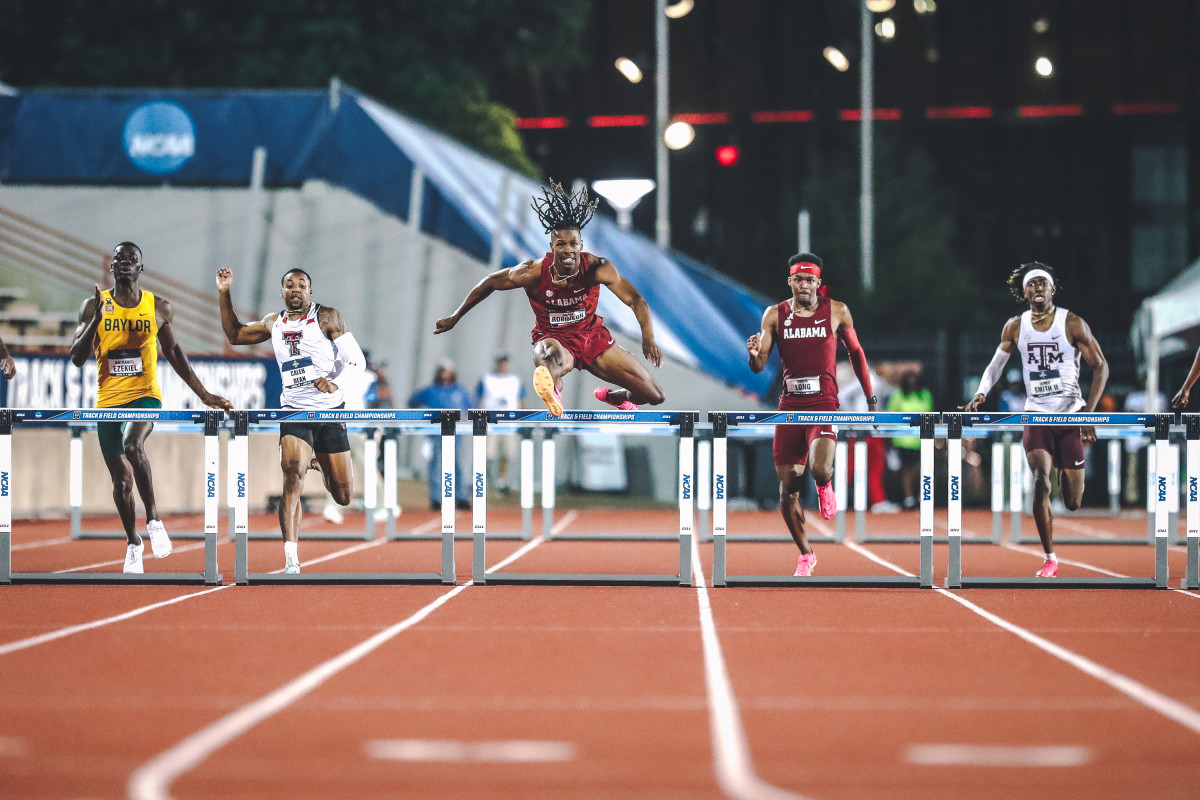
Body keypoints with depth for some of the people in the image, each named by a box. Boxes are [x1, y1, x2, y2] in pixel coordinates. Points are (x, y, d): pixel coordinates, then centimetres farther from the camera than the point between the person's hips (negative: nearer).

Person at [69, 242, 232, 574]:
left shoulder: (158, 307, 2)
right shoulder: (94, 306, 0)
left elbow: (173, 353, 14)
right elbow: (77, 358, -4)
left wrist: (204, 394, 13)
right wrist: (97, 319, -18)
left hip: (145, 396, -2)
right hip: (108, 400, 2)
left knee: (132, 445, -33)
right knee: (121, 479, 10)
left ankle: (153, 519, -21)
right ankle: (133, 544, 29)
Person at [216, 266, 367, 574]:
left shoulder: (327, 317, -3)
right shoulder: (274, 323, 10)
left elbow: (357, 361, -6)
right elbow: (235, 335, 26)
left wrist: (337, 384, -25)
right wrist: (224, 294, 14)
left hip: (331, 412, -1)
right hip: (294, 411, 1)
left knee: (343, 498, 6)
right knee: (293, 476, -25)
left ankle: (319, 463, 45)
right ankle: (291, 562, -31)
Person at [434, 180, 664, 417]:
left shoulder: (597, 268, -18)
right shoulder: (534, 273, -20)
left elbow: (635, 300, -12)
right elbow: (489, 283, -5)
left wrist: (648, 338, -28)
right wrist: (455, 318, 2)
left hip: (592, 335, 3)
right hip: (554, 338, -3)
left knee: (654, 395, 1)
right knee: (553, 355, -44)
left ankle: (614, 396, 31)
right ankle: (552, 392, -74)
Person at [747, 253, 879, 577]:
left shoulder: (836, 312, 2)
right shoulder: (775, 315, 4)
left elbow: (856, 353, 14)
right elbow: (759, 366, 2)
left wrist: (871, 398, 15)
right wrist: (754, 353, -22)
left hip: (824, 404, -2)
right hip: (790, 406, 2)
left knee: (820, 469, -27)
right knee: (787, 489, 3)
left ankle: (825, 488, 13)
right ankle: (805, 555, 22)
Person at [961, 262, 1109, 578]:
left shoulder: (1072, 324, -7)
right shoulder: (1015, 328, 2)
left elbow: (1100, 366, -4)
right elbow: (996, 365, 10)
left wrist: (1089, 411, -13)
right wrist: (981, 394, -11)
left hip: (1070, 416, -1)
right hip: (1036, 415, 1)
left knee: (1073, 502, 4)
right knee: (1040, 482, -22)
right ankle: (1050, 558, -10)